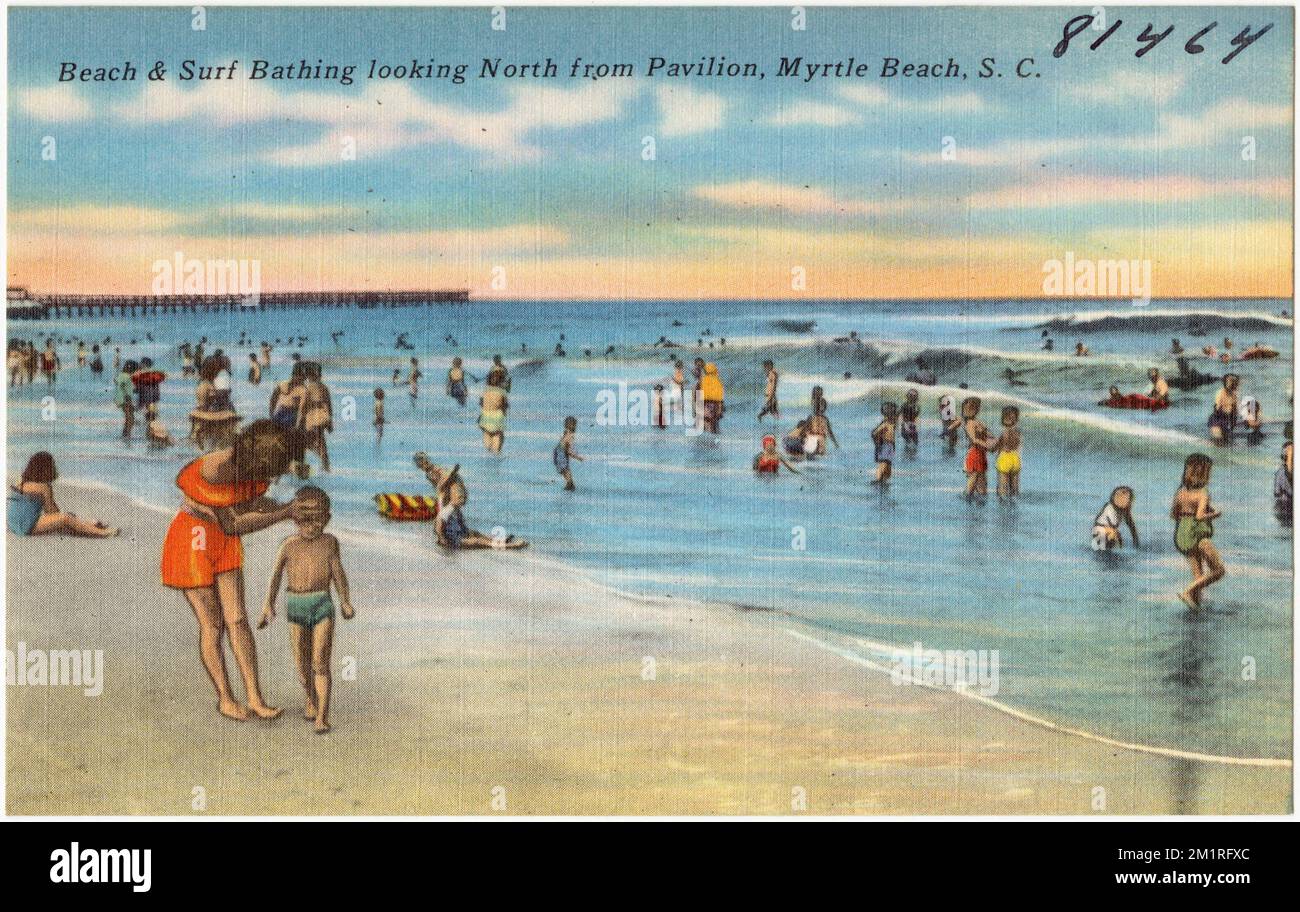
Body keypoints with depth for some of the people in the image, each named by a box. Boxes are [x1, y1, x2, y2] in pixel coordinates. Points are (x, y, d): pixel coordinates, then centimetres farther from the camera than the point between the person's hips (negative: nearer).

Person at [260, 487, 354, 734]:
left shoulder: (330, 542, 3)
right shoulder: (289, 545, 1)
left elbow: (338, 573, 12)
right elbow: (276, 575, 10)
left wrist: (345, 601, 14)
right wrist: (268, 605, 9)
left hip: (322, 604, -1)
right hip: (296, 605, 1)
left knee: (320, 663, -8)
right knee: (302, 663, 9)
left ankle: (323, 716, -8)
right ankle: (311, 699, 36)